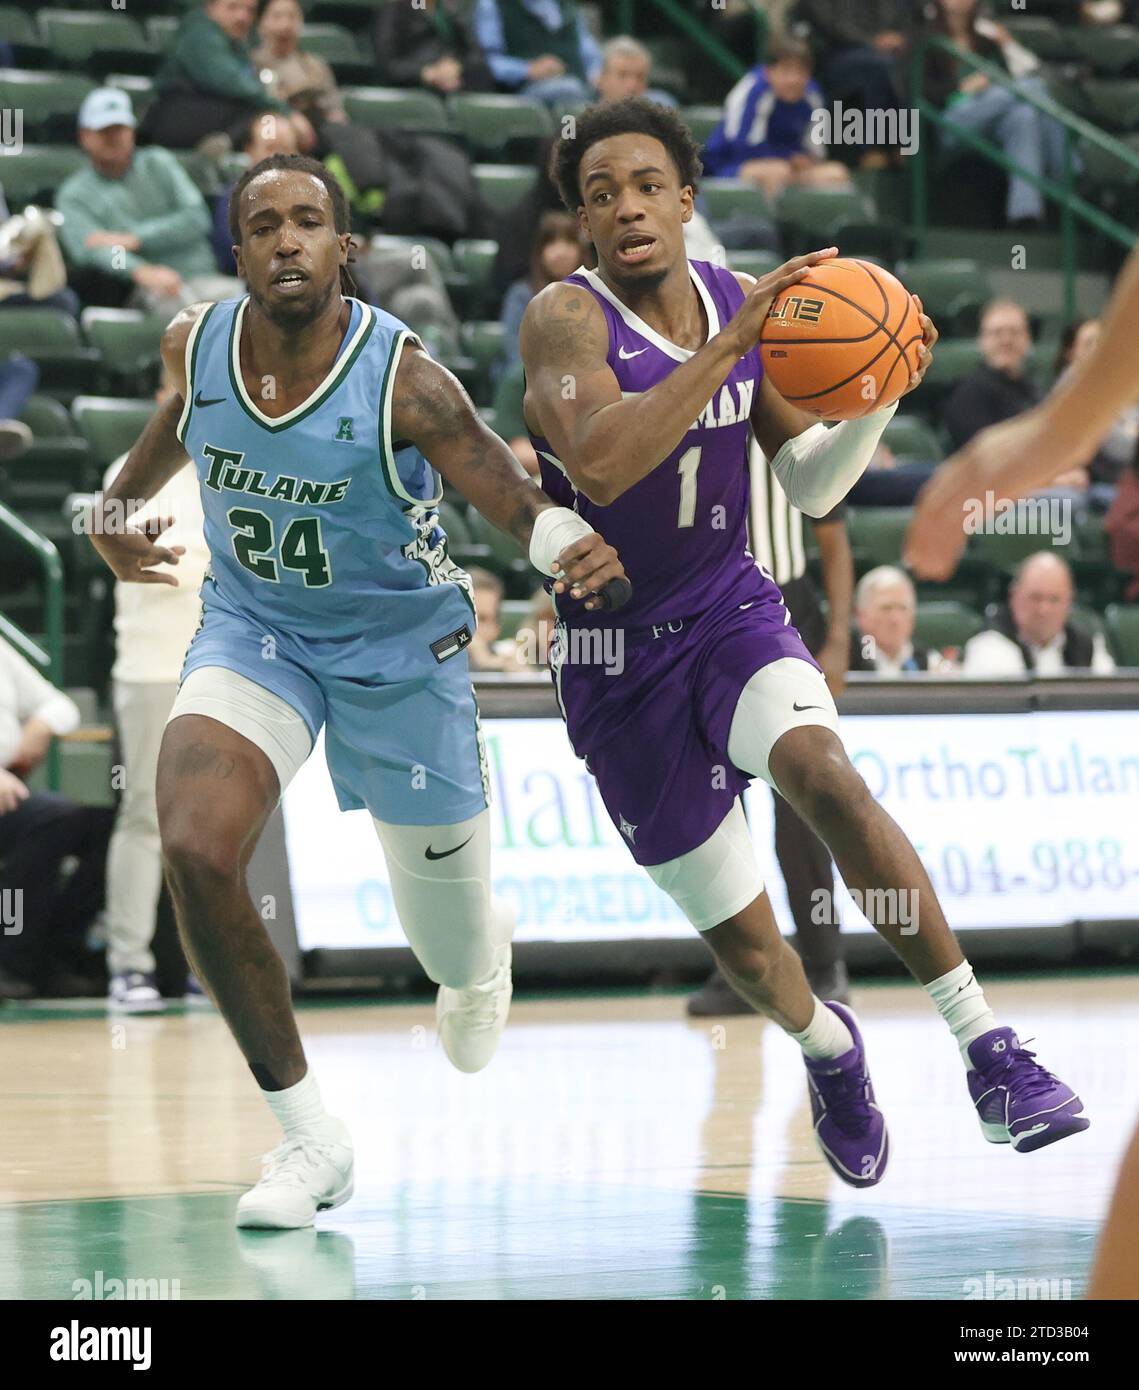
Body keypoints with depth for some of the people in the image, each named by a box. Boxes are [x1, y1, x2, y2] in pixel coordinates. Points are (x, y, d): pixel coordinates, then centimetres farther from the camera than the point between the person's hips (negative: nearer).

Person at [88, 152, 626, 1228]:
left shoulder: (404, 381, -26)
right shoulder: (194, 344, -13)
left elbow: (516, 502, -27)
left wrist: (575, 552, -46)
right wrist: (118, 504, 16)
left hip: (399, 645, -2)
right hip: (254, 631, 2)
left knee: (449, 941, 12)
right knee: (194, 851, -27)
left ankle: (481, 946, 57)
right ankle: (309, 1138, -11)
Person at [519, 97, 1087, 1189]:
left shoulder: (743, 303, 0)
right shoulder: (565, 319, -15)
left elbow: (811, 488, 9)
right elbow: (600, 463, -35)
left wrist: (877, 392, -10)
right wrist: (733, 342, -37)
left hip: (733, 615, 2)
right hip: (616, 658, -2)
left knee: (820, 768, -32)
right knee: (739, 940, 4)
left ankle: (991, 1057, -32)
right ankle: (826, 1046, 41)